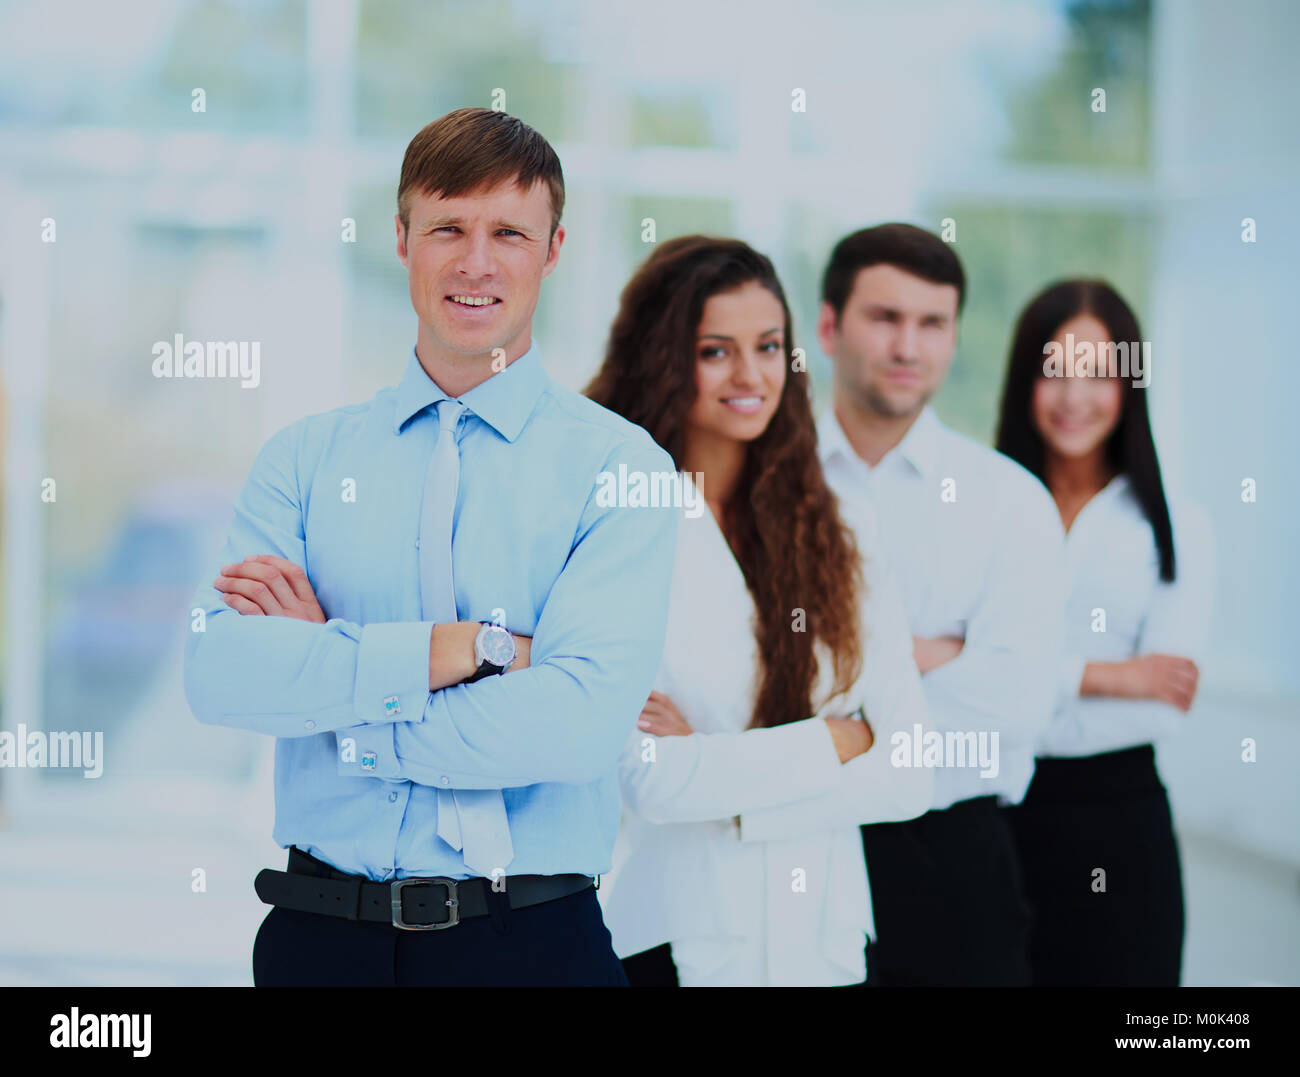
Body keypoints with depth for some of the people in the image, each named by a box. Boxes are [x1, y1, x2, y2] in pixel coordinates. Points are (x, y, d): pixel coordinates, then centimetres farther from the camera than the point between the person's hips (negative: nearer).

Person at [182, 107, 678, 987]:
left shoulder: (617, 463, -2)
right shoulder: (304, 457, 6)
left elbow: (582, 723, -16)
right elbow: (219, 673, -9)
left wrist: (327, 665, -10)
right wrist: (473, 647, -16)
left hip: (530, 942, -2)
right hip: (321, 937, 2)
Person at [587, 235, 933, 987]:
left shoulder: (840, 532, 6)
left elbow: (909, 777, -1)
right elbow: (650, 782, -16)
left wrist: (717, 772, -12)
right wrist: (838, 741, -5)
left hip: (825, 945, 4)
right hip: (670, 945, -4)